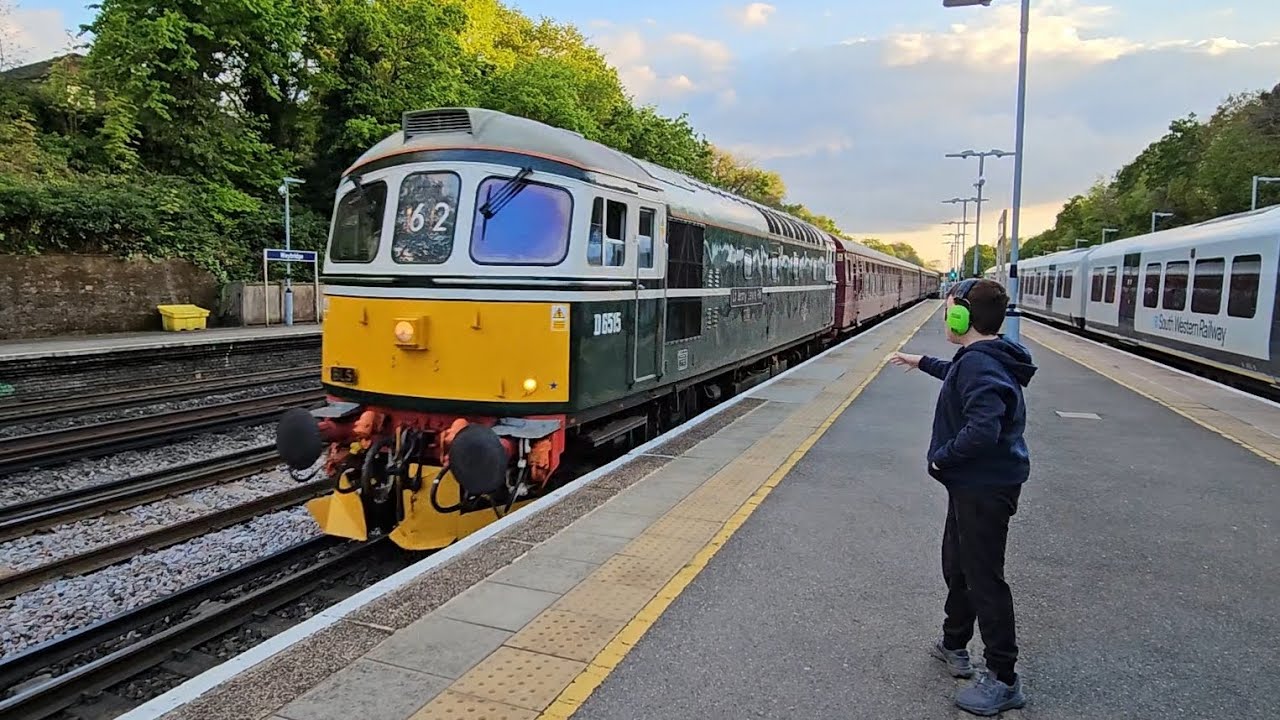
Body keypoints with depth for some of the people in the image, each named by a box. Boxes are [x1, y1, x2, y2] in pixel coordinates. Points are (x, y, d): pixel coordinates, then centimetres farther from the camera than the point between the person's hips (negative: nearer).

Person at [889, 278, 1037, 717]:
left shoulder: (979, 364, -25)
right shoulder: (985, 358, 8)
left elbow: (982, 431, -36)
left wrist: (941, 457, -21)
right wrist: (922, 362, 42)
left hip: (983, 490, -11)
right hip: (974, 484, 11)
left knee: (984, 579, -1)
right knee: (957, 565, 23)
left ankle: (1003, 681, 12)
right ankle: (953, 644, 40)